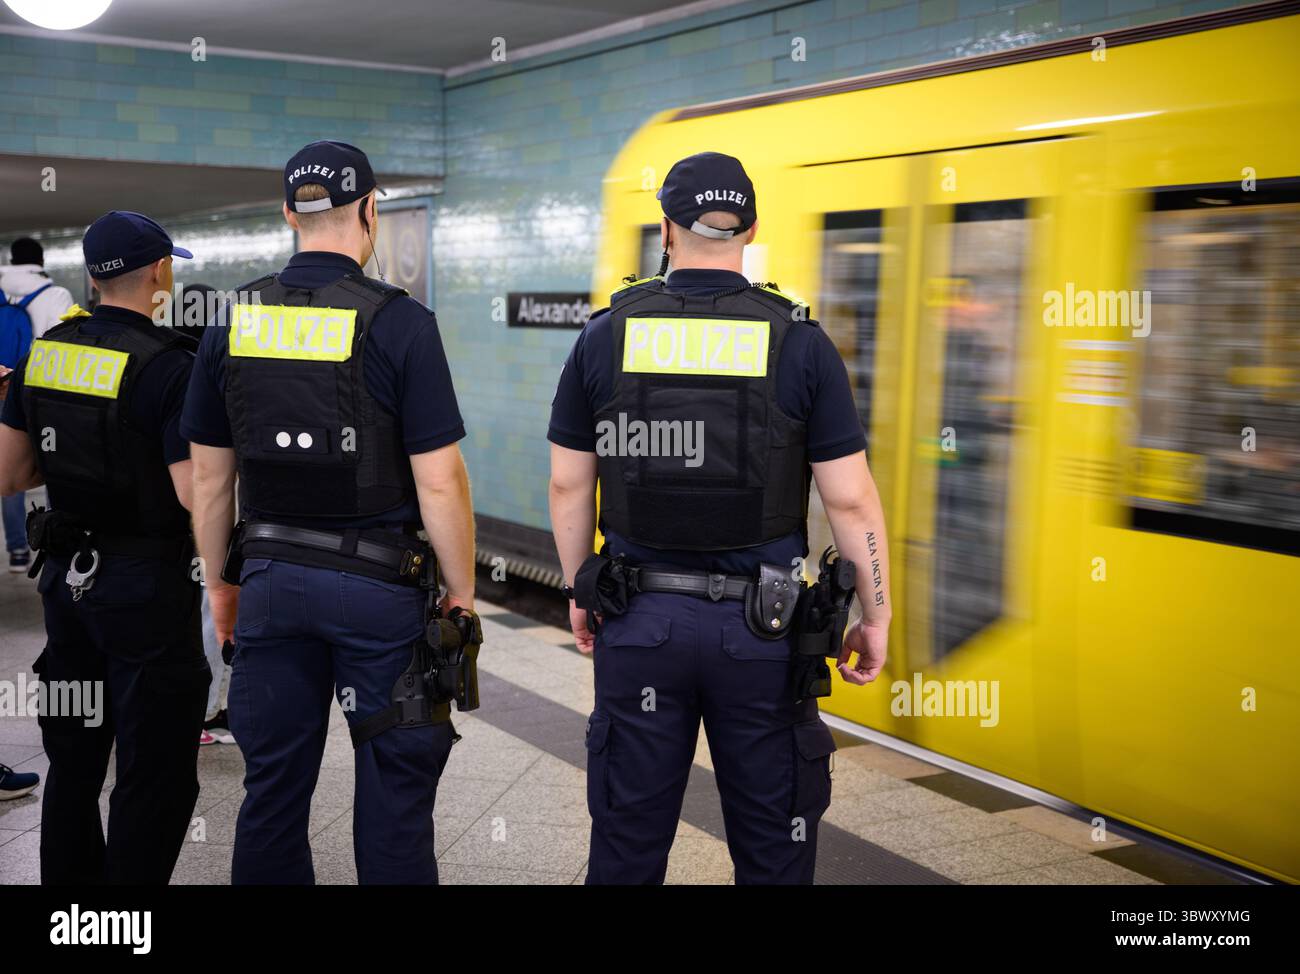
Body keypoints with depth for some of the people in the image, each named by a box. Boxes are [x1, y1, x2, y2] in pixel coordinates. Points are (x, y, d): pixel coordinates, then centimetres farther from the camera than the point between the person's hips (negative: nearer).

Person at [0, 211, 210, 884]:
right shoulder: (167, 367, -16)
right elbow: (194, 495, -22)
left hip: (66, 575, 7)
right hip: (147, 584, -7)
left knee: (74, 760, 18)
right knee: (156, 776, 2)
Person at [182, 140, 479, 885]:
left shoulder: (235, 320, 2)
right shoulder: (398, 322, -12)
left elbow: (209, 476, 8)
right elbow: (439, 482, -13)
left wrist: (222, 582, 19)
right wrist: (463, 594, -2)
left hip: (272, 580, 4)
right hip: (379, 586, -4)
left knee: (273, 787, 13)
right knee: (392, 791, 8)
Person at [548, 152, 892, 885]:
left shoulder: (607, 337, -2)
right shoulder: (799, 342, -7)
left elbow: (569, 485, 2)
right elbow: (851, 499, -8)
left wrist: (580, 592, 15)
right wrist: (876, 617, 3)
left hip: (639, 620, 2)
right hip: (759, 628, -1)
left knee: (629, 838, 14)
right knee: (773, 846, 13)